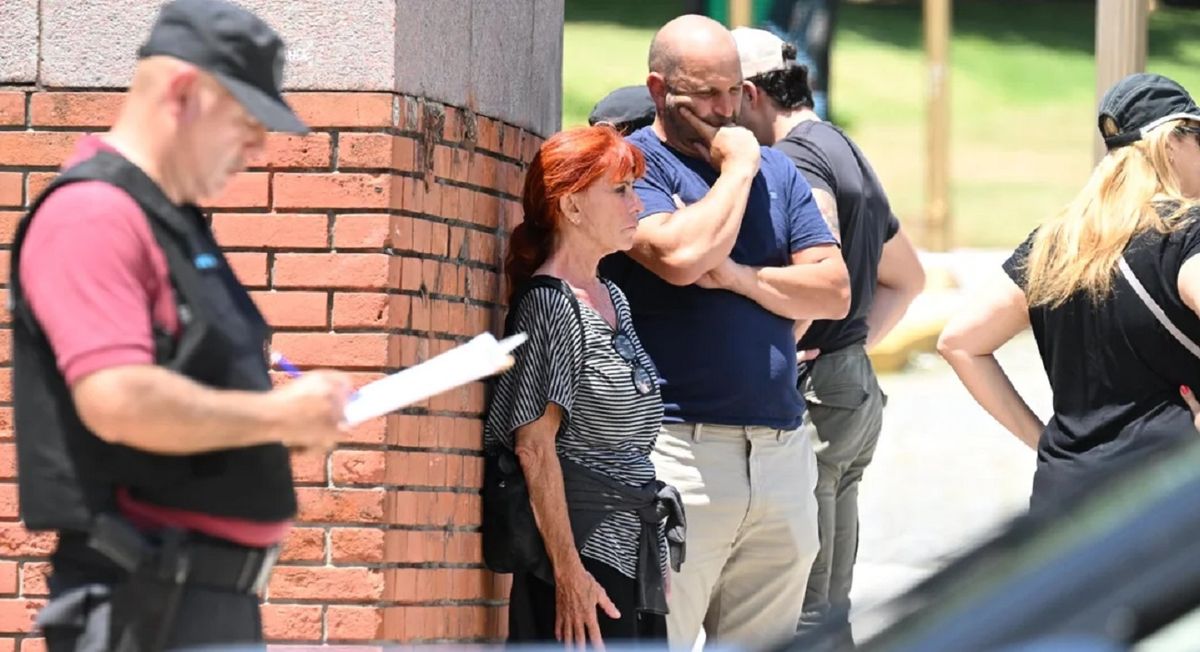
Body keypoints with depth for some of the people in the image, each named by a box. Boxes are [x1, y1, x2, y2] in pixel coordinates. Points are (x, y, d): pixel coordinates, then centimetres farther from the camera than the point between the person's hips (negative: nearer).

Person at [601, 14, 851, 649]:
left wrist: (739, 276, -7)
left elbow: (834, 291, 9)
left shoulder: (775, 169, 17)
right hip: (678, 448, -6)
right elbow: (684, 256, -20)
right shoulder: (635, 164, -1)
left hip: (781, 451, 6)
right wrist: (737, 169, -5)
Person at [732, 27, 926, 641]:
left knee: (800, 608, -9)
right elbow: (906, 278, 33)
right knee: (829, 604, 14)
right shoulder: (849, 155, 21)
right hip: (857, 385, 10)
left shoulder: (798, 157, -11)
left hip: (811, 390, -10)